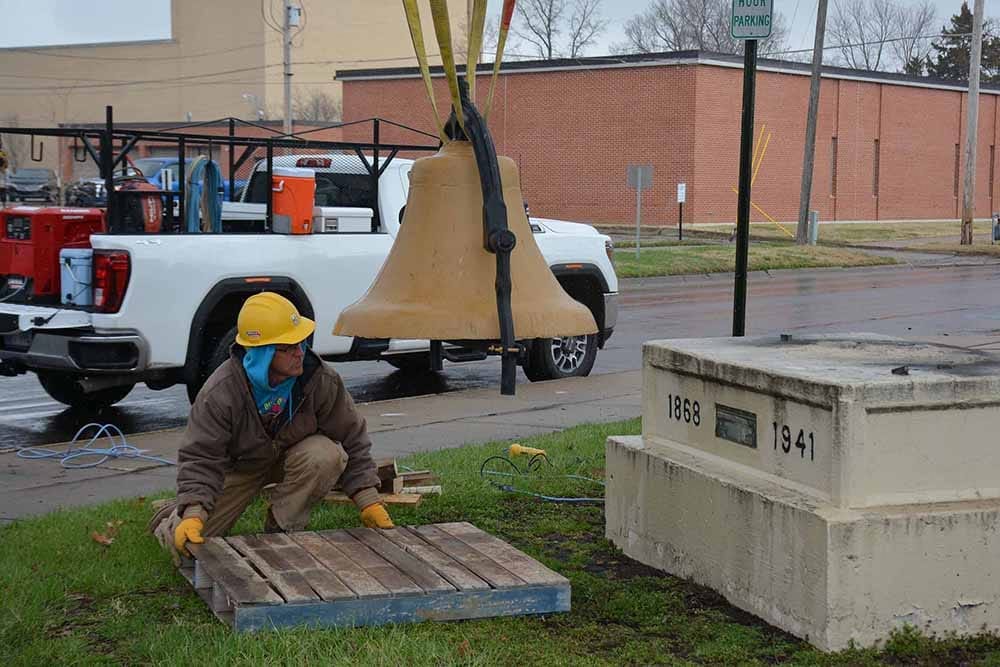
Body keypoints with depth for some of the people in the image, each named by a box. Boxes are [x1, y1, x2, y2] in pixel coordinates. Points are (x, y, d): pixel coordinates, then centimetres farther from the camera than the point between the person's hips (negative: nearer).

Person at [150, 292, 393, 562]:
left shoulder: (322, 380, -24)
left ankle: (280, 530, -14)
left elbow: (352, 439, -13)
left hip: (292, 456, 2)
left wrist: (369, 501, -17)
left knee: (326, 455, -34)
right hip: (238, 466, -1)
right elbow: (199, 457, -26)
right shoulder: (220, 392, -31)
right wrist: (193, 514, -42)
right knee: (182, 538, -15)